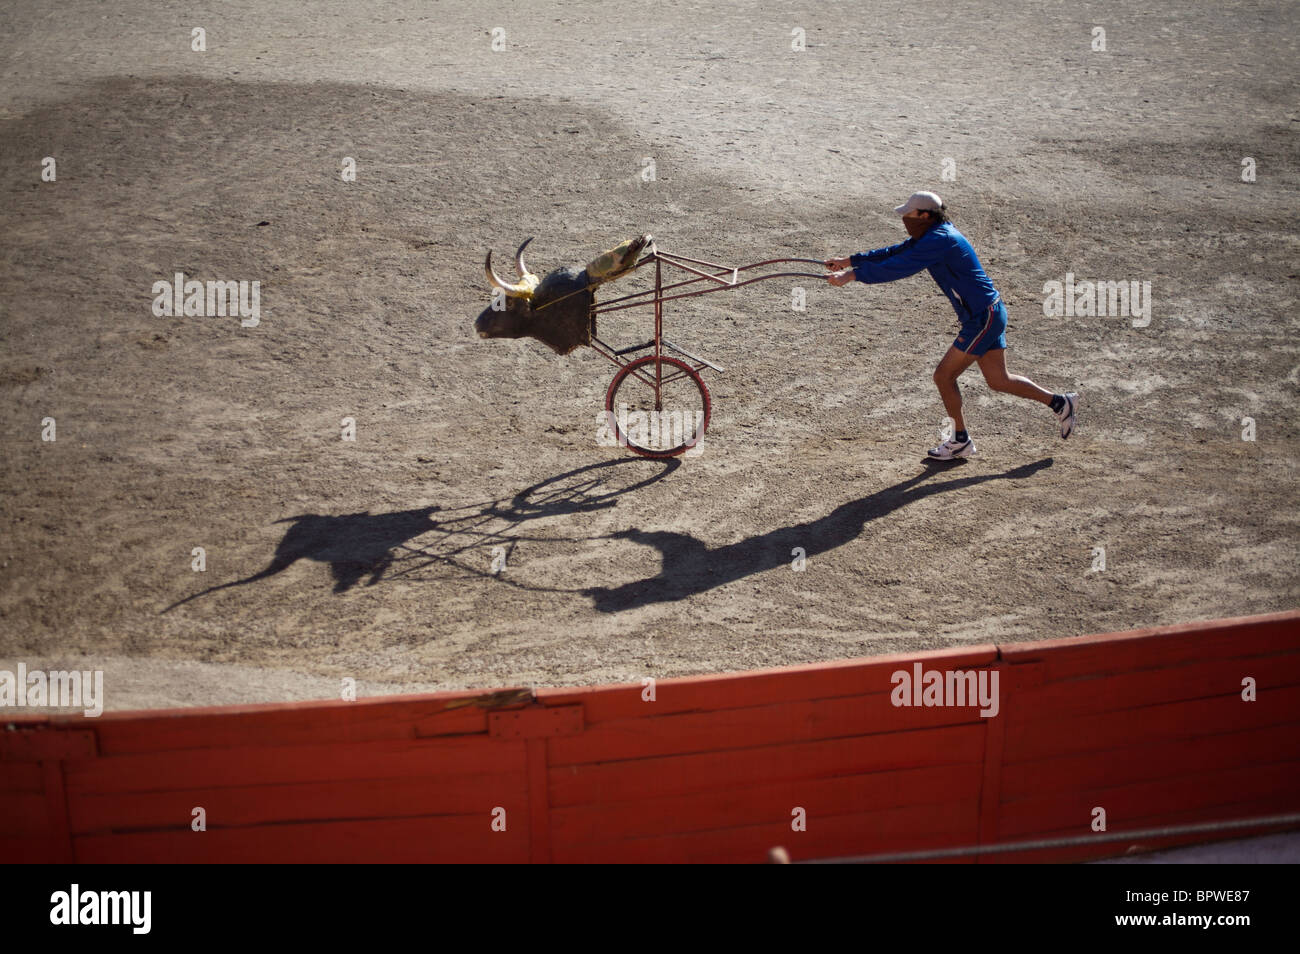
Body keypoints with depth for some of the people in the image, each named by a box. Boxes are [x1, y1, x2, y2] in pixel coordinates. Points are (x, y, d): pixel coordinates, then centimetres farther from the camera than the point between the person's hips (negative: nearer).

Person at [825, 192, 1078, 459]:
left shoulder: (940, 240, -22)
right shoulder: (929, 236, 9)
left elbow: (900, 267, -28)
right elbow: (894, 253, 15)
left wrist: (853, 275, -26)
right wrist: (849, 261, 10)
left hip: (983, 319, -10)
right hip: (989, 315, 10)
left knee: (944, 376, -2)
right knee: (999, 381, 16)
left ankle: (960, 441, 11)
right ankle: (1060, 402, 26)